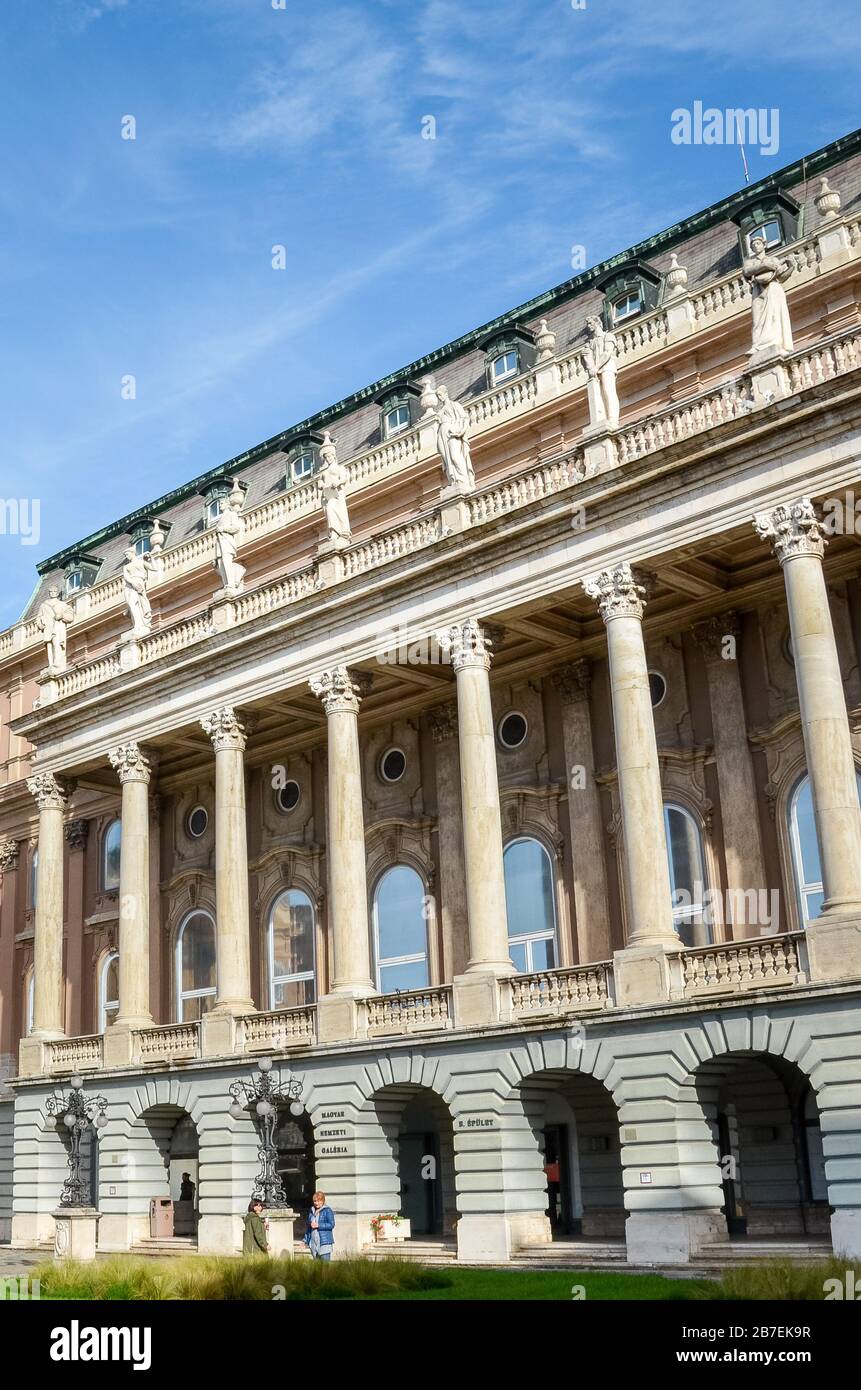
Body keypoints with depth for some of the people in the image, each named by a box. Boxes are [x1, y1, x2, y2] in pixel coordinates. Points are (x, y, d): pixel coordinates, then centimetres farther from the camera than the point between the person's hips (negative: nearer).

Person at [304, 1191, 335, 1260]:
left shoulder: (327, 1211, -4)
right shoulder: (312, 1211, 15)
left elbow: (331, 1225, -12)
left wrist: (318, 1225, -15)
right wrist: (306, 1240, 17)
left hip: (324, 1242, -6)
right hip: (314, 1243, 6)